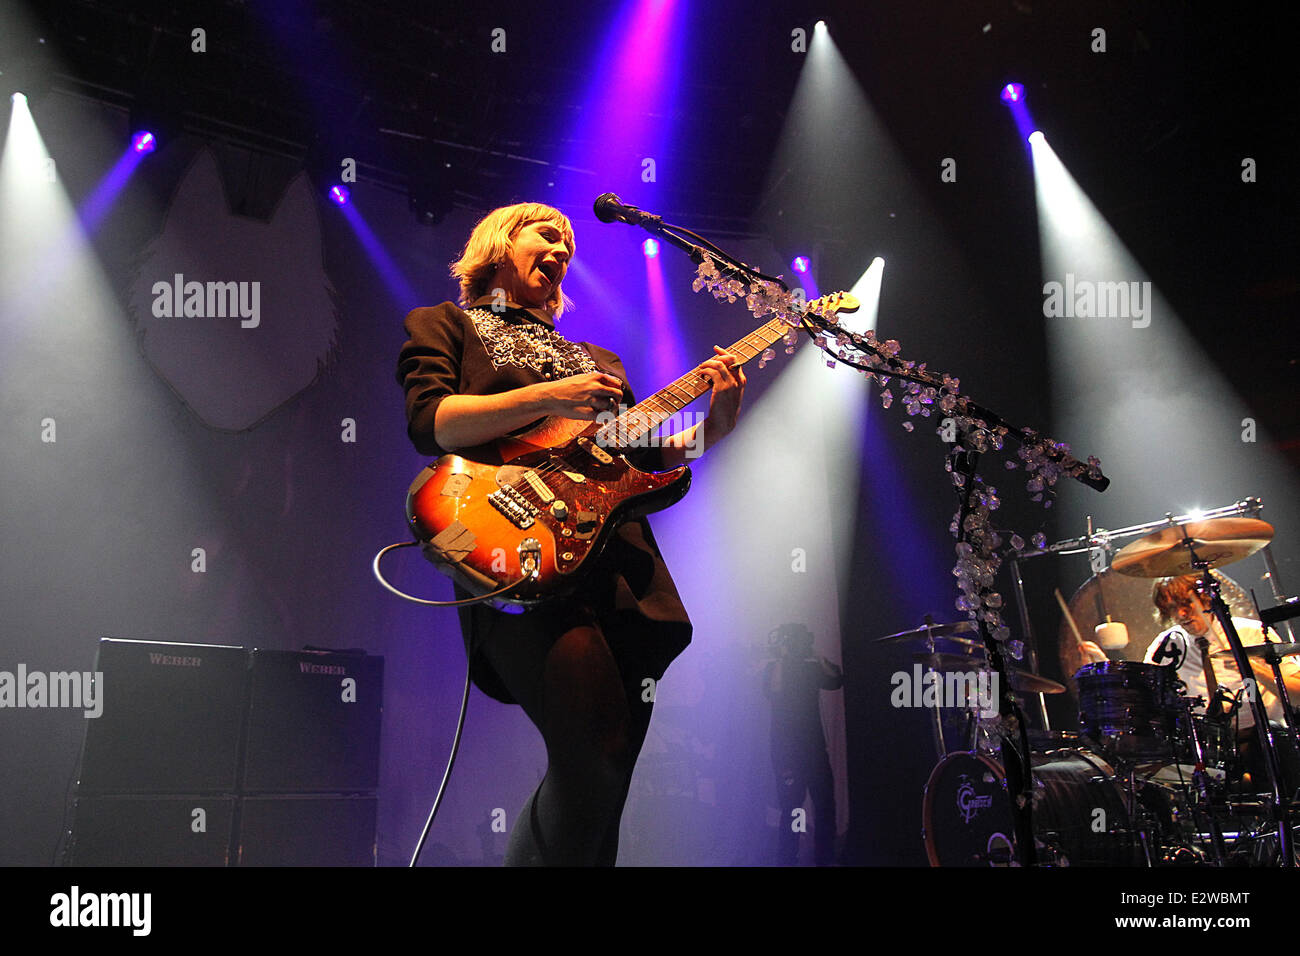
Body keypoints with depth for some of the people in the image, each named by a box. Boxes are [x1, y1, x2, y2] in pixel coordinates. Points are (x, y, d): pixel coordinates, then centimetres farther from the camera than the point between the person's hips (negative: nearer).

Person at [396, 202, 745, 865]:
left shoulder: (598, 360, 32)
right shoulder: (442, 325, 18)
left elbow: (641, 457, 25)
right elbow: (428, 423, -1)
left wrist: (713, 425, 8)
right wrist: (547, 397, -11)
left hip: (622, 562, 6)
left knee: (609, 768, 0)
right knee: (596, 747, -25)